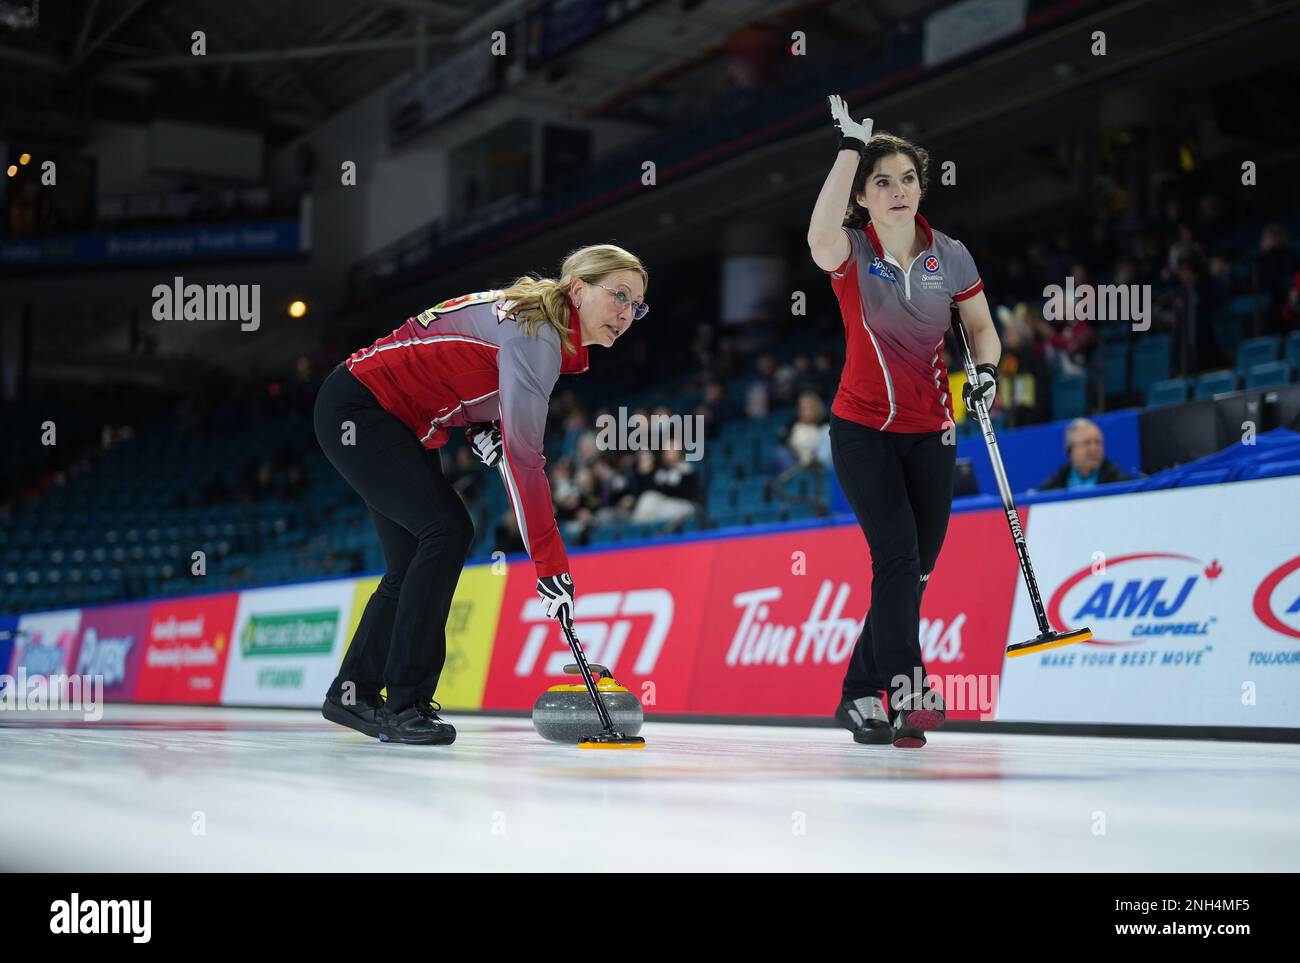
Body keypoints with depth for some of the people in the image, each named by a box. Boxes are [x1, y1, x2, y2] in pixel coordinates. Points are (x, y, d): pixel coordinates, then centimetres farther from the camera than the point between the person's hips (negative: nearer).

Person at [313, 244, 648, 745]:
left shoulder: (542, 324, 4)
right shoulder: (535, 335, -25)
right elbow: (524, 458, -31)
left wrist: (479, 428, -2)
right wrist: (551, 567, -31)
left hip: (403, 425, 10)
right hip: (356, 408, -10)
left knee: (416, 561, 8)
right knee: (446, 531, -18)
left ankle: (352, 693, 21)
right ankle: (403, 704, -12)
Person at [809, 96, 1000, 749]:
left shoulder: (950, 256, -3)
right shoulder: (851, 254, -13)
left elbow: (982, 327, 9)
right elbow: (820, 238, -38)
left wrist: (986, 370, -13)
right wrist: (850, 147, -35)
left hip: (930, 434, 4)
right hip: (862, 430, -4)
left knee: (914, 571, 8)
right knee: (898, 557, -17)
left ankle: (859, 695, 25)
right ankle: (905, 694, -8)